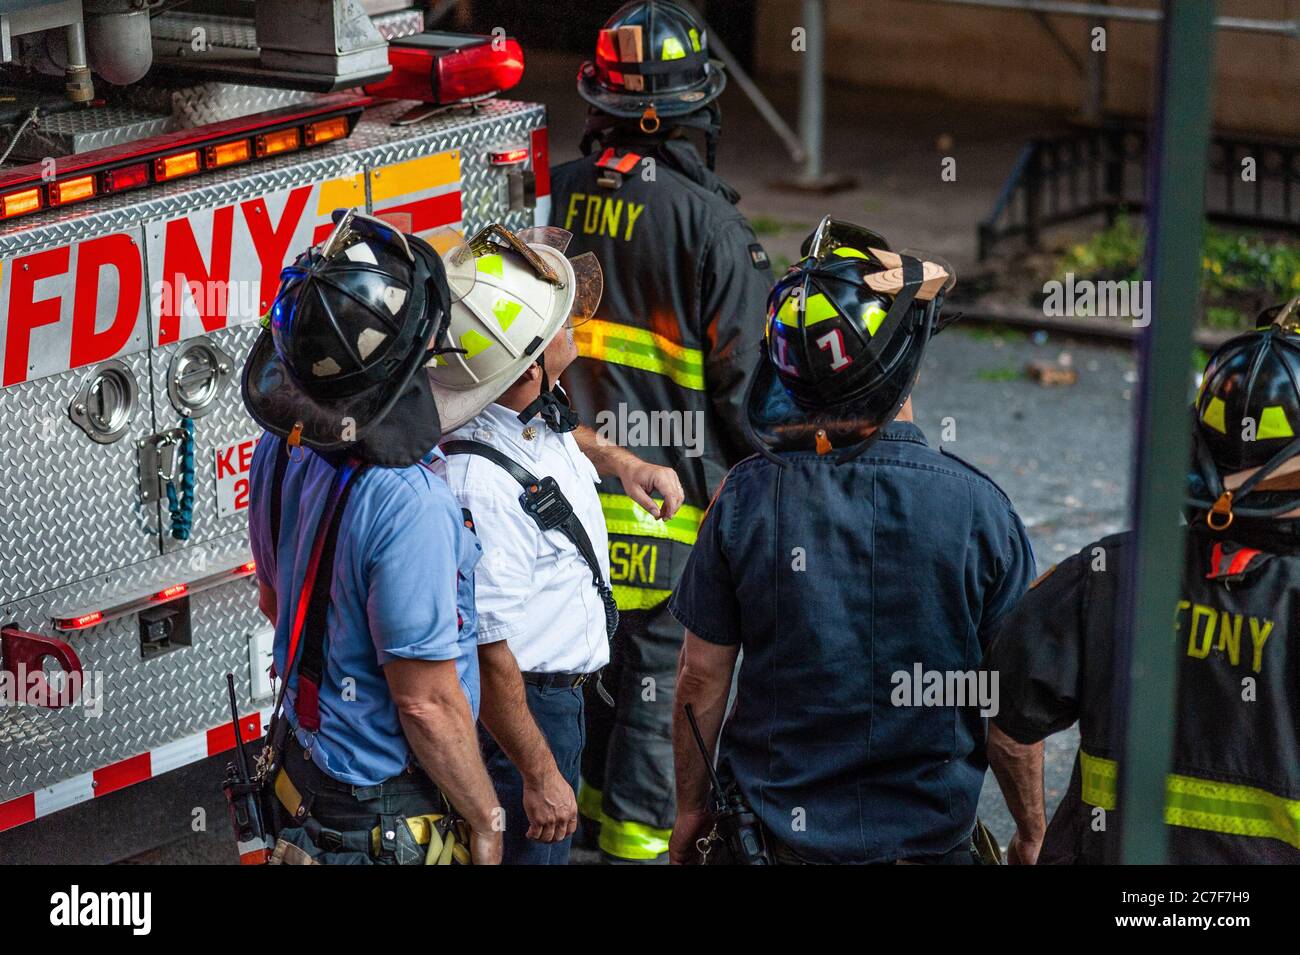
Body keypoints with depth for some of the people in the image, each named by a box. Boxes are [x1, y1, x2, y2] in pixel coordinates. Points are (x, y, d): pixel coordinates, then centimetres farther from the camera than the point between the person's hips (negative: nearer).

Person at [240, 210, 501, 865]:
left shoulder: (280, 450, -7)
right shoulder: (407, 506, -32)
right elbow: (428, 704, -26)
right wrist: (486, 820, -11)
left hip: (304, 763, 8)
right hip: (391, 827, -8)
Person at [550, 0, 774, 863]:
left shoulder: (552, 196, -1)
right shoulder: (707, 218, -16)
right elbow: (743, 368, -13)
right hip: (667, 475, -5)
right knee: (662, 659, 4)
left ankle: (590, 792, 32)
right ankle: (637, 829, 8)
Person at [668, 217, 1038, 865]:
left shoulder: (745, 500, -12)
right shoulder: (977, 507, -14)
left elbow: (703, 677, -4)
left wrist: (691, 810, 11)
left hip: (776, 833, 1)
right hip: (930, 836, 0)